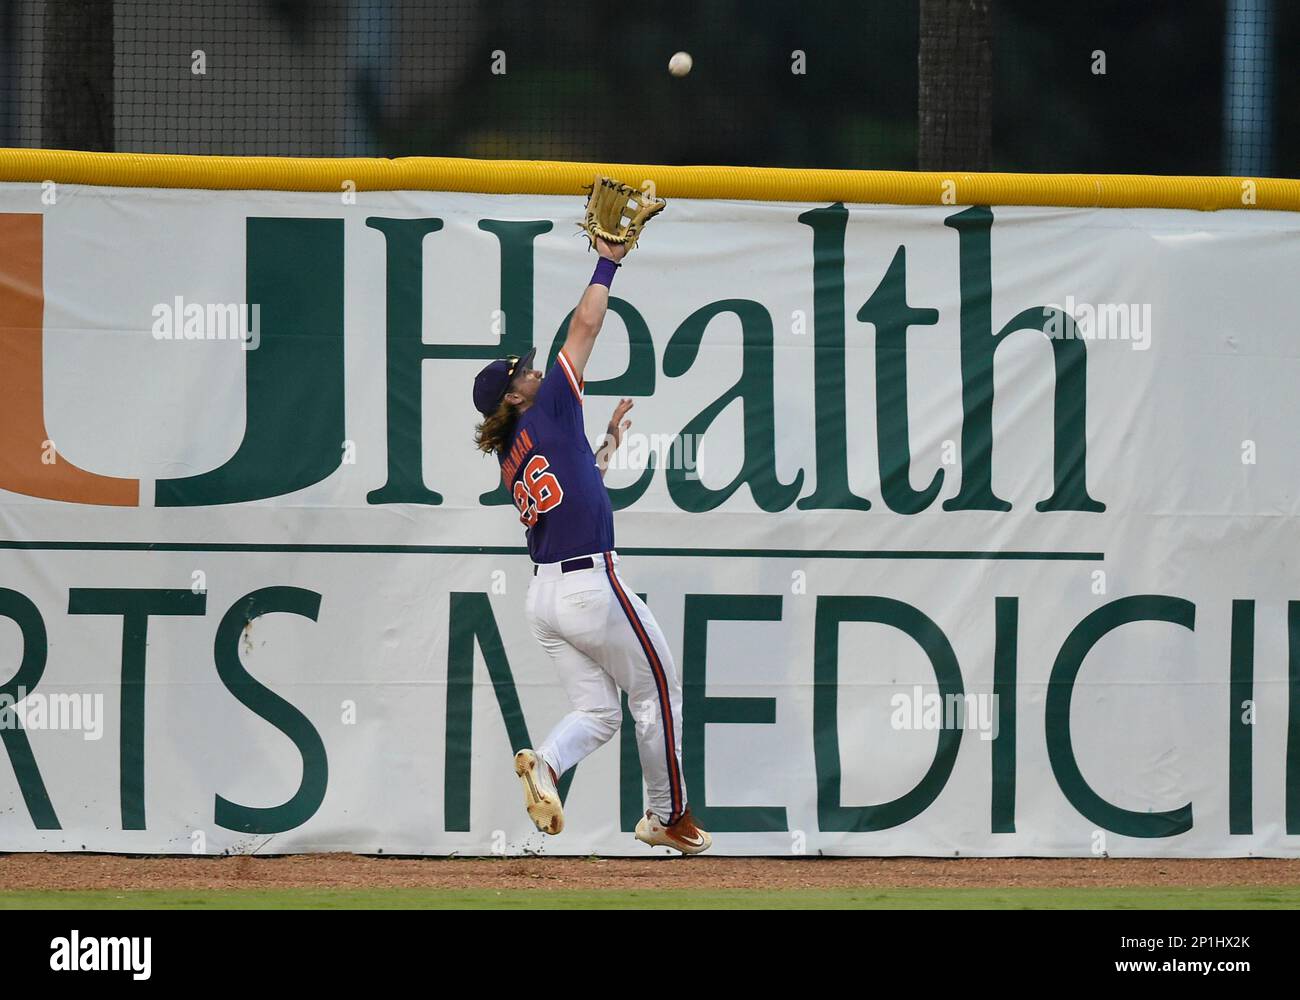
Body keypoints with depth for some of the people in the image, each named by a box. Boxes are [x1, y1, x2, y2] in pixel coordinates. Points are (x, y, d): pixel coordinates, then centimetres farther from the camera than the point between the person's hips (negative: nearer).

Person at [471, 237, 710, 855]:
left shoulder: (511, 458, 13)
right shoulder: (546, 416, -6)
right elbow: (585, 325, -4)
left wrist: (608, 441, 31)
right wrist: (607, 263, 5)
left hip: (544, 595, 7)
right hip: (591, 587, -7)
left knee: (596, 712, 10)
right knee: (657, 690, 10)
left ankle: (545, 761, -21)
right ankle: (668, 817, 15)